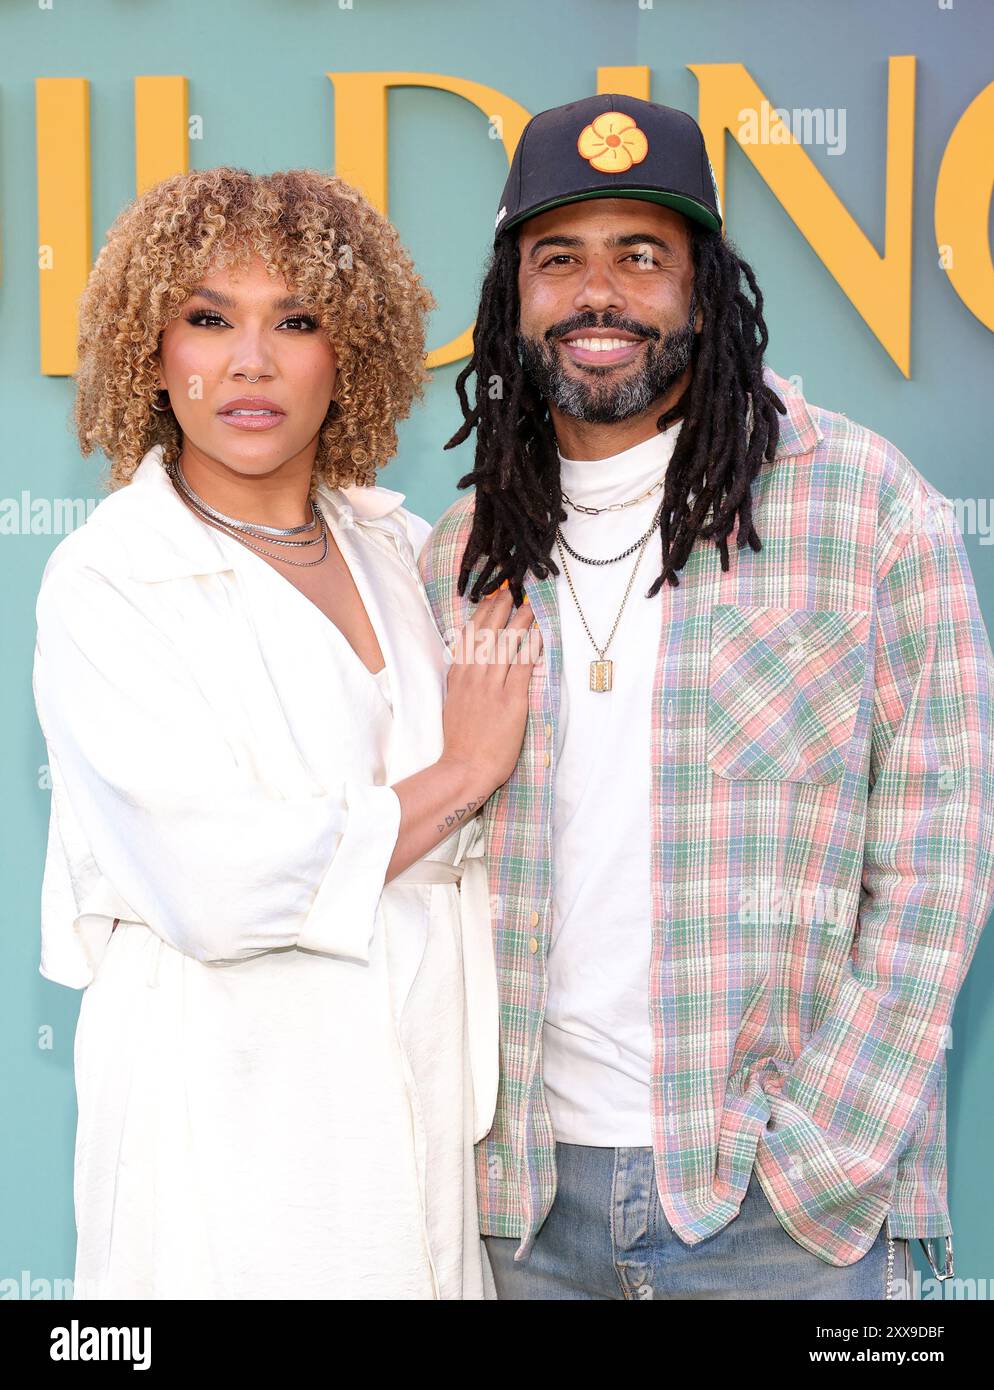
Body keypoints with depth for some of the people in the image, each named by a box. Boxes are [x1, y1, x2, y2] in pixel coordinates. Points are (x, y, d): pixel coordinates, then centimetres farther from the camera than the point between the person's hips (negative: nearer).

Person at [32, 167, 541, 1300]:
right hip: (229, 1132, -5)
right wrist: (460, 773, -12)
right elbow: (216, 886, -22)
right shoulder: (102, 586, -11)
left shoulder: (398, 543, 7)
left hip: (425, 1110, 5)